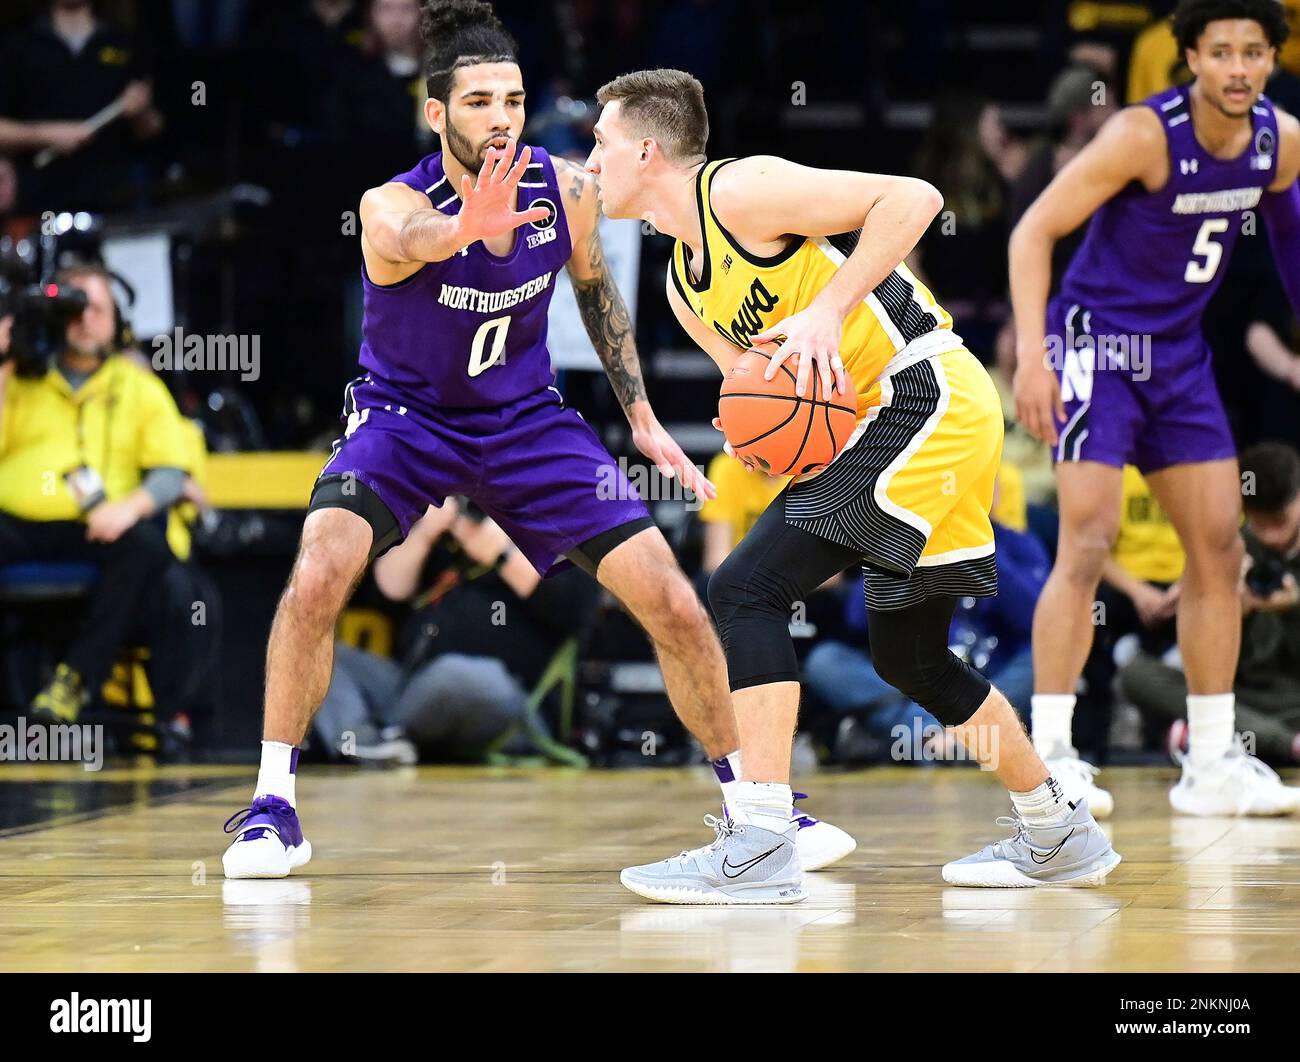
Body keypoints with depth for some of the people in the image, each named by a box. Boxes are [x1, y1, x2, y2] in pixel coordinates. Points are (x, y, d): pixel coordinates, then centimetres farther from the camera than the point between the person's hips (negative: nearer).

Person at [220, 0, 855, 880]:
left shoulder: (566, 189, -15)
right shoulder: (390, 207, -28)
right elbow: (413, 236, -54)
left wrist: (642, 417, 6)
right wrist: (468, 227, -78)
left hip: (526, 419, 3)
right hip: (404, 414, -3)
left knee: (675, 605, -4)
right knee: (318, 578, -29)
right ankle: (275, 802, -13)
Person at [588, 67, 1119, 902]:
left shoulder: (738, 191, -11)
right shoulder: (687, 285, 16)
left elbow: (913, 197, -17)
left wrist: (828, 310, -22)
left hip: (926, 399, -10)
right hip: (886, 425, 10)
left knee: (749, 588, -17)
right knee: (910, 657, 19)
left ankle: (762, 845, -20)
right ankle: (1060, 836, 33)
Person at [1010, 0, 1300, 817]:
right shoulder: (1145, 135, -21)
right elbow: (1034, 231, -19)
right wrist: (1032, 354, -27)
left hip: (1179, 353, 7)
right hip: (1098, 342, -7)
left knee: (1220, 549, 6)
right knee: (1087, 543, -17)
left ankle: (1212, 766, 15)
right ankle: (1050, 757, -13)